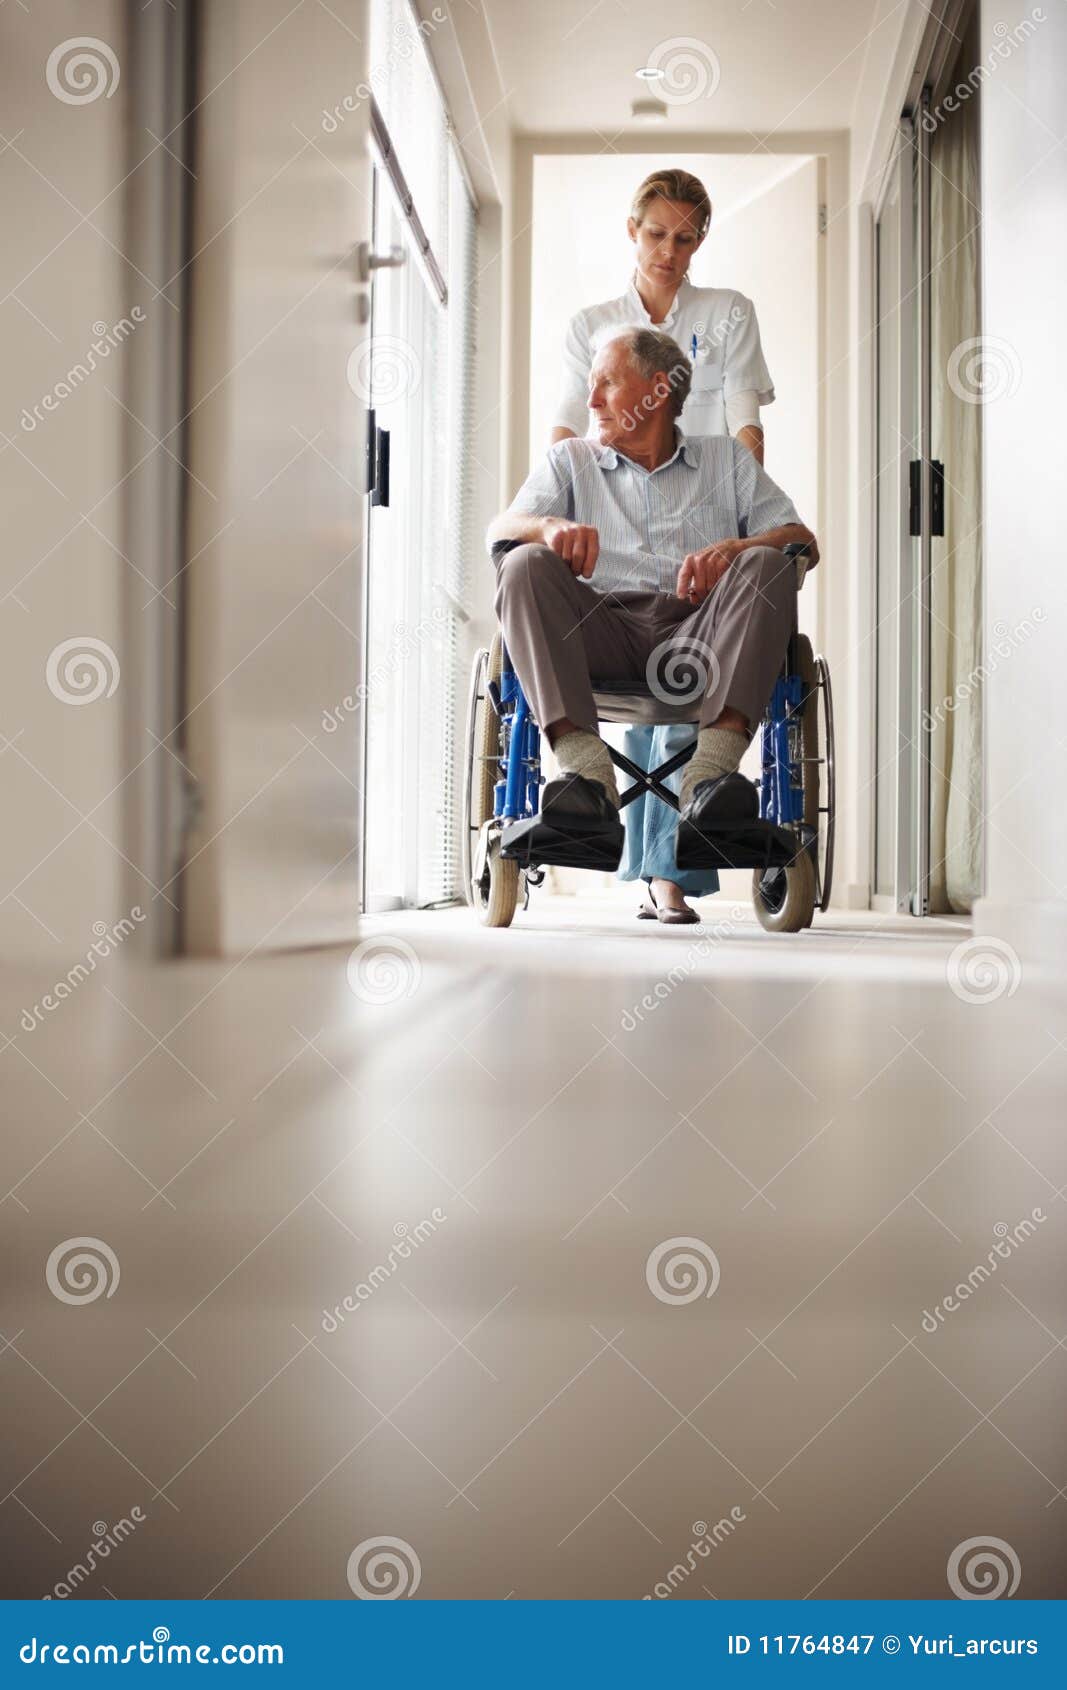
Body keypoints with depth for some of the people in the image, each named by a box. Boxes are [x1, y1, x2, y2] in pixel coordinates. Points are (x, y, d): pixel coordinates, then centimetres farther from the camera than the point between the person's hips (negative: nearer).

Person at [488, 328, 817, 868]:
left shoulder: (726, 457, 25)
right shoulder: (570, 460, 28)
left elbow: (803, 540, 11)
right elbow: (499, 530, 10)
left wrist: (734, 548, -12)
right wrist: (550, 527, -15)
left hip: (697, 634, 0)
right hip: (603, 628, 0)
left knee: (766, 565, -27)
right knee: (525, 565, -25)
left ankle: (711, 768, -44)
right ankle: (584, 766, -43)